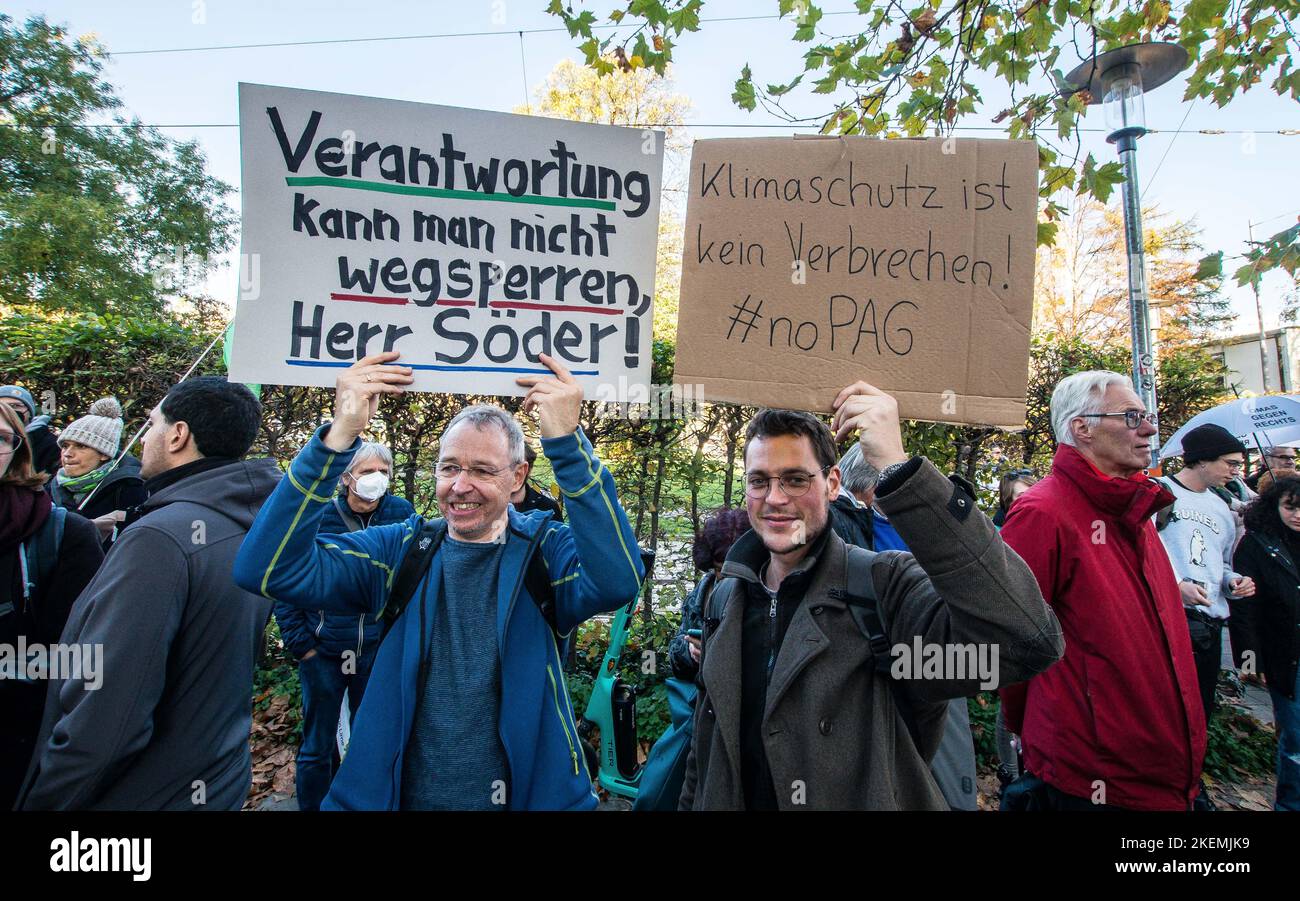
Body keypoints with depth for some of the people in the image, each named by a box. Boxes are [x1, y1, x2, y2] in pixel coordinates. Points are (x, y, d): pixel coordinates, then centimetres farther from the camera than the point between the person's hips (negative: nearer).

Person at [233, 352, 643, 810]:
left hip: (527, 794, -1)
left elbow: (618, 582, -32)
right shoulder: (398, 550, -5)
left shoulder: (548, 548, -11)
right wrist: (339, 436, -29)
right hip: (393, 794, 2)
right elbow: (269, 570, -18)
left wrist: (567, 442, -39)